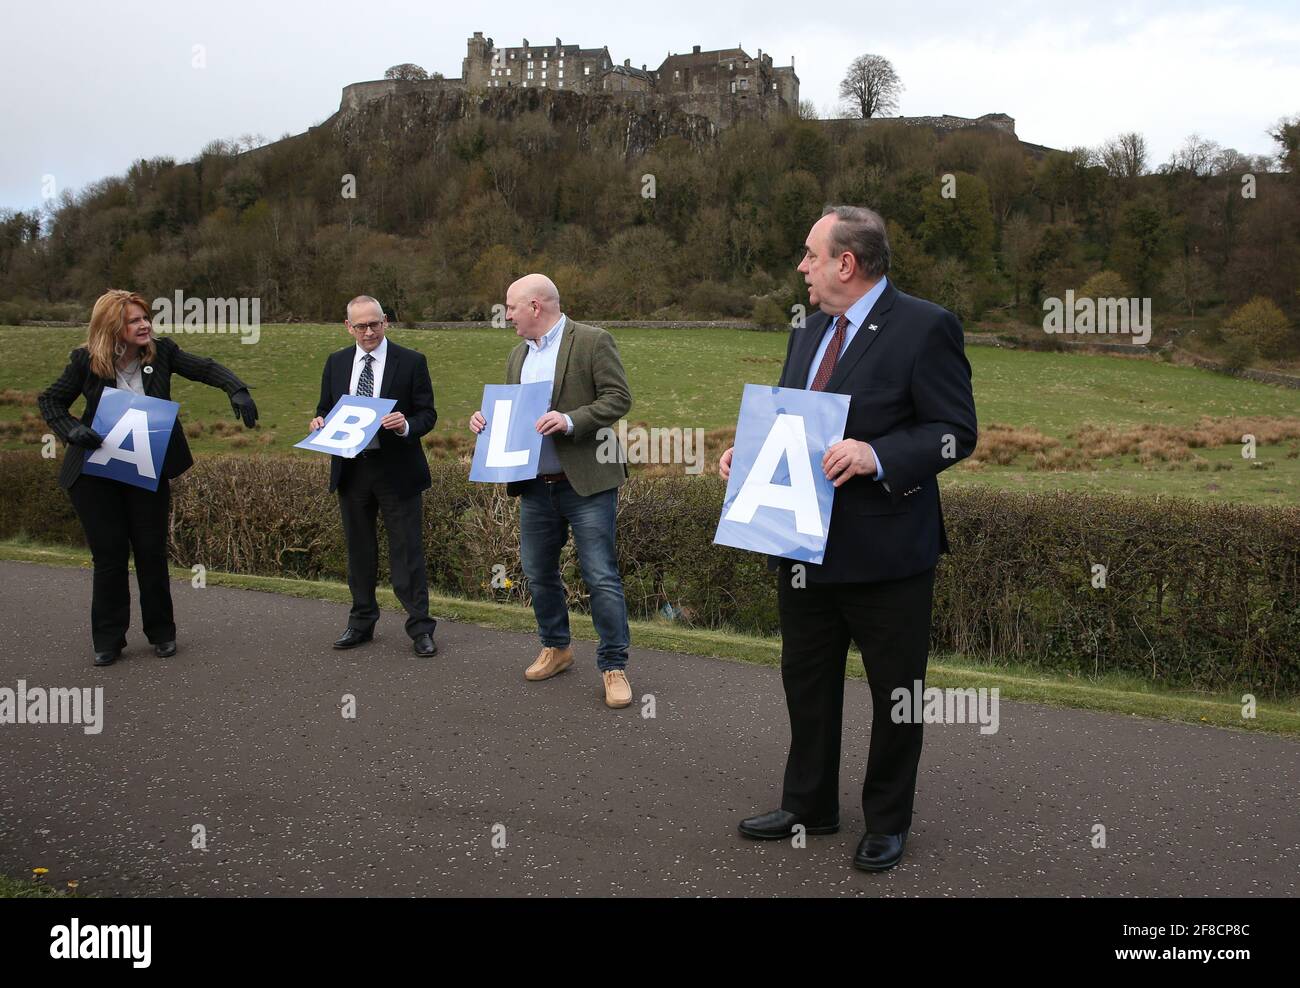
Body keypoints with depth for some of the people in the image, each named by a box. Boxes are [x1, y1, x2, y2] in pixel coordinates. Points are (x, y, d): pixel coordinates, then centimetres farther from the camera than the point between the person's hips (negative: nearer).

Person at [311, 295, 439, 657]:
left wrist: (406, 426, -25)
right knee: (359, 550, 14)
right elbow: (326, 409, 16)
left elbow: (428, 414, -4)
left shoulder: (411, 362, -4)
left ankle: (420, 628, 7)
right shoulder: (336, 363, 8)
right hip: (350, 469, 4)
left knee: (407, 551, -1)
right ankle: (362, 622, 27)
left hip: (397, 469, -4)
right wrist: (320, 422, -7)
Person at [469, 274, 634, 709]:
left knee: (601, 577, -5)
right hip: (535, 486, 7)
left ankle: (614, 666, 5)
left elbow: (618, 397, -12)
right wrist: (487, 419, 2)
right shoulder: (518, 355, 16)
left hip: (586, 482, -7)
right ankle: (555, 648, 34)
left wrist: (570, 421, -23)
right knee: (538, 574, 15)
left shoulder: (593, 342, -7)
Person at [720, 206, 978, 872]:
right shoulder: (810, 331, 12)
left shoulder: (924, 327, -13)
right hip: (805, 546, 8)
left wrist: (877, 456, -29)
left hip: (885, 551, -7)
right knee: (806, 683, 18)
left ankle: (887, 823, 27)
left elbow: (956, 432, -16)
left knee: (895, 692, 9)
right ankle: (808, 808, 36)